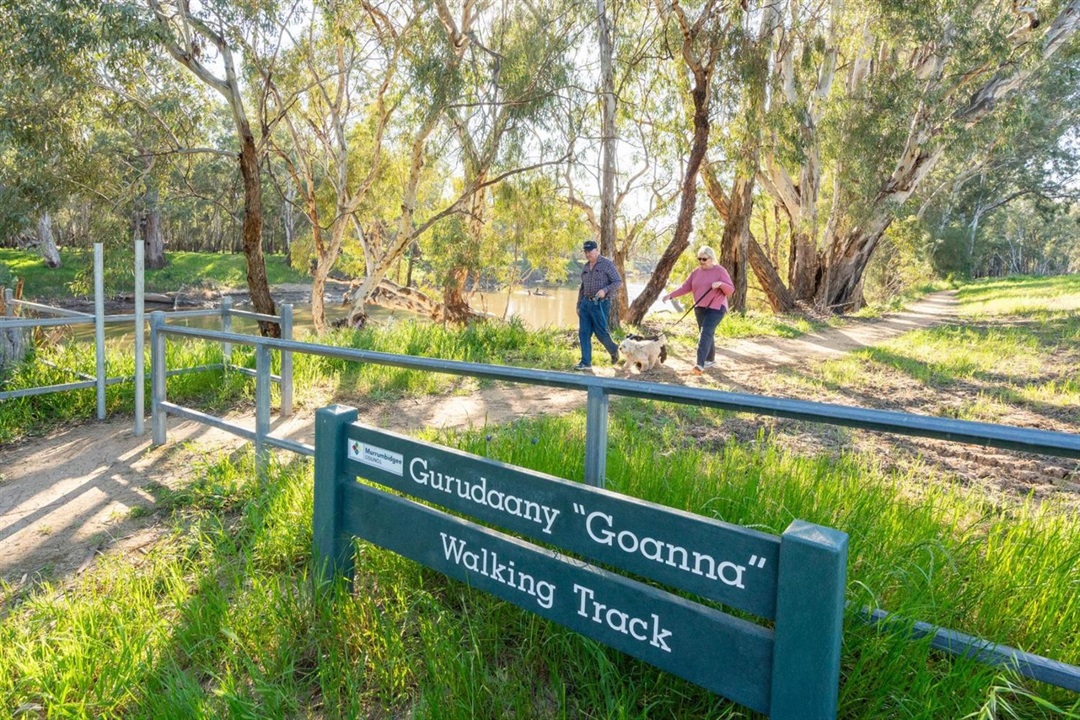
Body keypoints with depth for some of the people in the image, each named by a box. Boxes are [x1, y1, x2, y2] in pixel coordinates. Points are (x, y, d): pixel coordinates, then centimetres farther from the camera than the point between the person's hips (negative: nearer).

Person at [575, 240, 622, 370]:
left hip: (600, 304, -6)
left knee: (600, 332, -2)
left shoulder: (607, 264, -5)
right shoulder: (586, 266, 13)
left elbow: (618, 281, -9)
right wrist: (579, 305, 18)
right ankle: (586, 362, 5)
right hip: (586, 303, 6)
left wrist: (605, 290, -24)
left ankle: (614, 350, 26)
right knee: (584, 333, 0)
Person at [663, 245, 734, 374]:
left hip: (716, 308, -6)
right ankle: (710, 359, 29)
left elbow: (730, 290, -8)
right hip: (700, 308, 6)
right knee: (707, 334, 13)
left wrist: (721, 284, -27)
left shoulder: (720, 271, -6)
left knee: (706, 333, -19)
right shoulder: (696, 272, 9)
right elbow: (685, 287, 8)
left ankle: (700, 364, -27)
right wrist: (671, 295, -4)